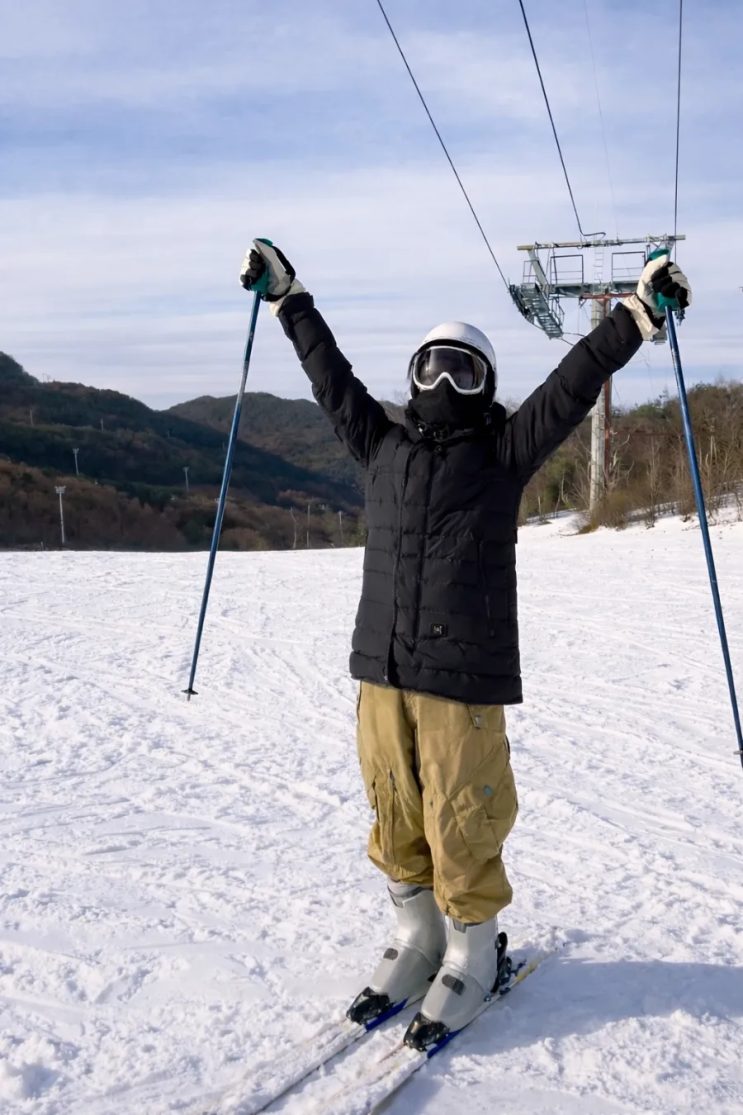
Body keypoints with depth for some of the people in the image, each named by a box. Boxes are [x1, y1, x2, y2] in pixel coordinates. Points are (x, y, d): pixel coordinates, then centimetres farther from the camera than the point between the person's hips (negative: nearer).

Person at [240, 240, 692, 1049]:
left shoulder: (504, 456, 5)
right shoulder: (384, 450, 14)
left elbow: (575, 383, -1)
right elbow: (331, 378, 22)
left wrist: (639, 310, -6)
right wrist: (286, 298, 29)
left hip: (464, 678, -4)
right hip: (382, 674, 4)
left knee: (461, 826, 2)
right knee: (395, 820, 12)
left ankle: (471, 961, 24)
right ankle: (416, 943, 33)